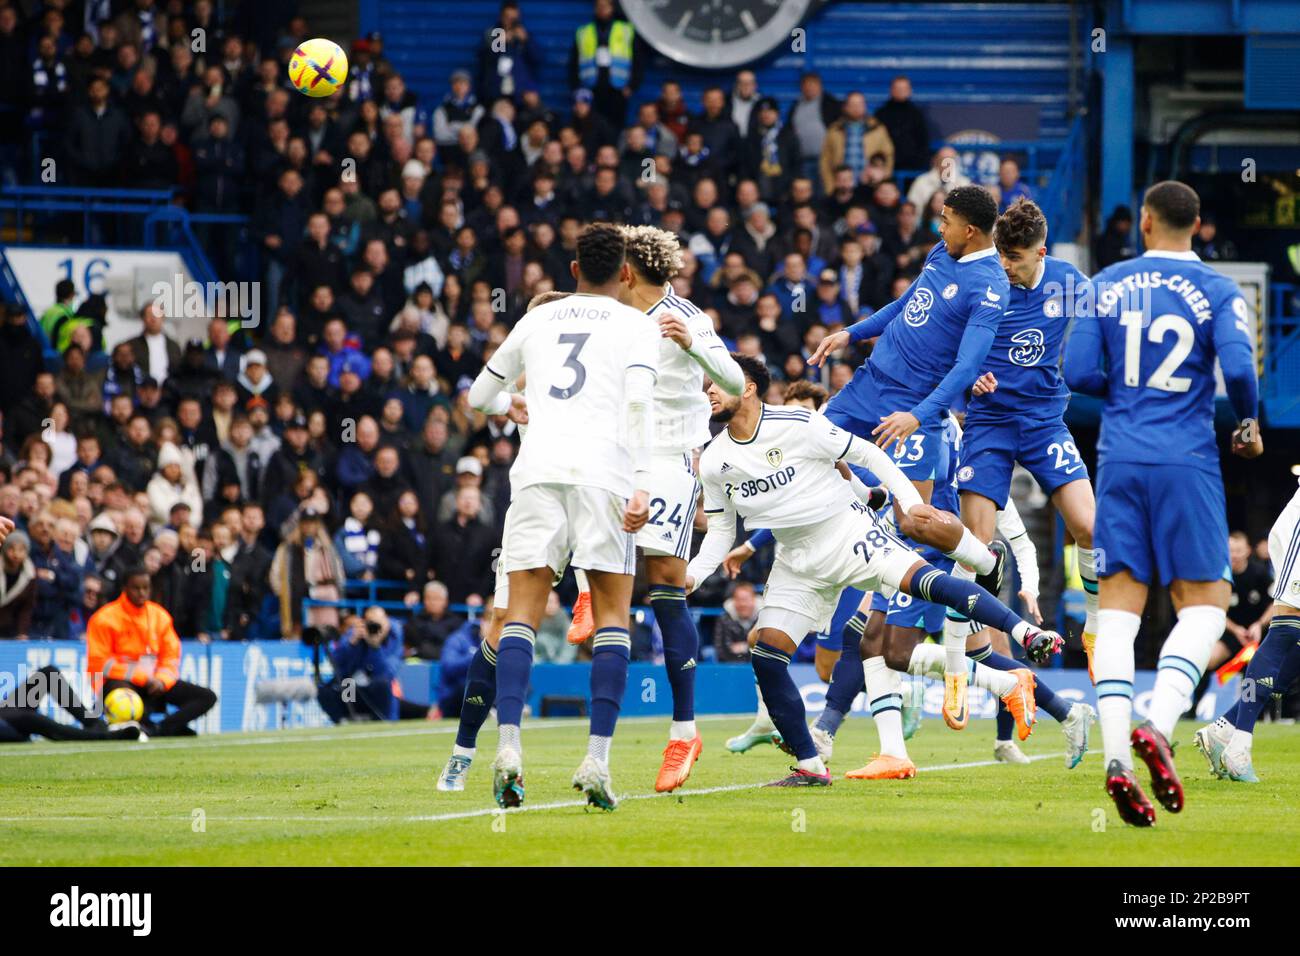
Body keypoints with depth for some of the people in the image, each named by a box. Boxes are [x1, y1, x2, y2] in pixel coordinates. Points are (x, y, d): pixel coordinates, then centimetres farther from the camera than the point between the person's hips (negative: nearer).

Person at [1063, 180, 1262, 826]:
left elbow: (1077, 372, 0)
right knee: (1203, 604, 5)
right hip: (1186, 463, -2)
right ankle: (1158, 727, -18)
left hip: (1119, 459, 2)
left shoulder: (1108, 286, 6)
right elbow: (1238, 367, -14)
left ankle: (1116, 754, -11)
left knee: (1119, 605, 3)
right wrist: (1249, 426, 5)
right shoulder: (1218, 292, -1)